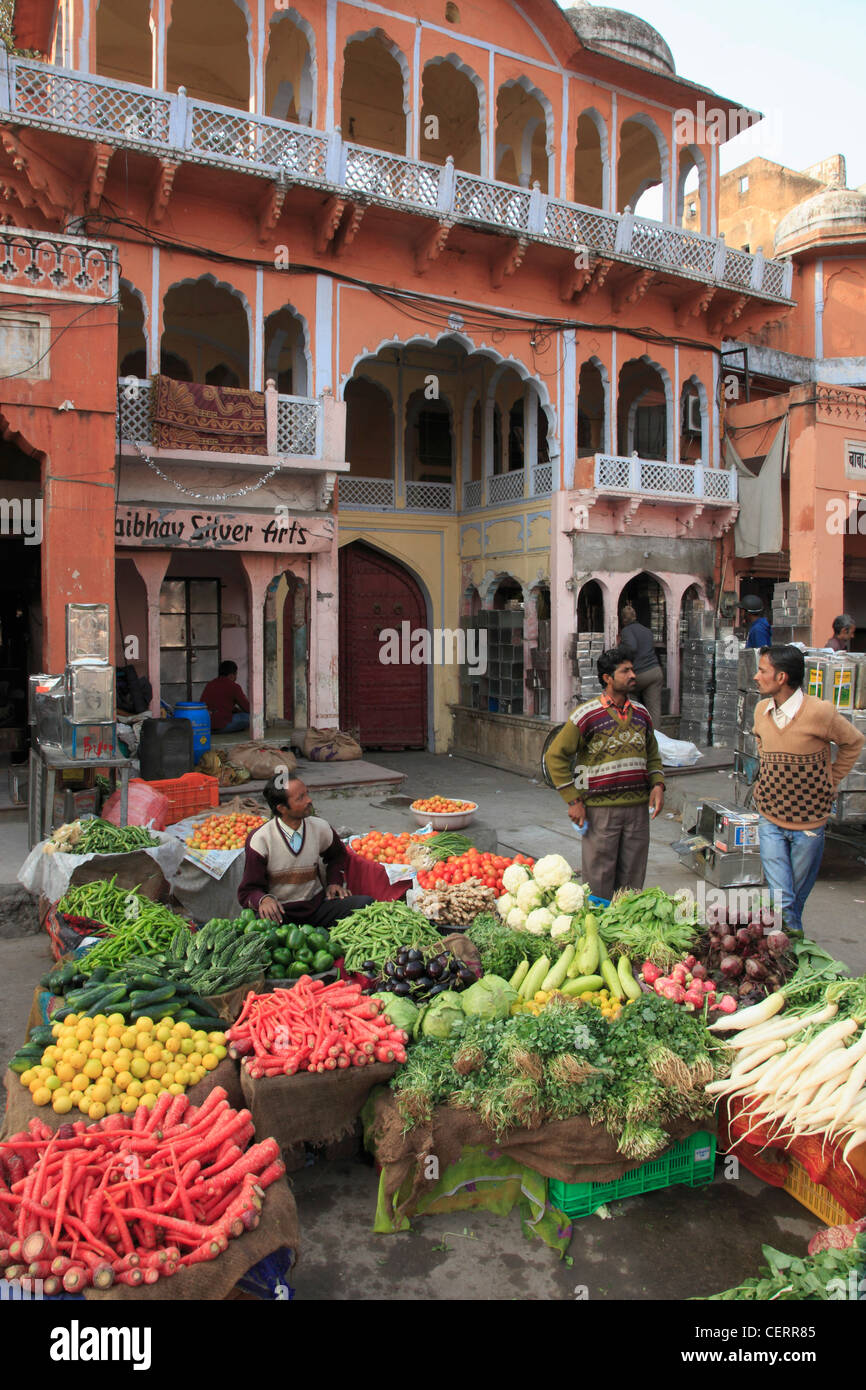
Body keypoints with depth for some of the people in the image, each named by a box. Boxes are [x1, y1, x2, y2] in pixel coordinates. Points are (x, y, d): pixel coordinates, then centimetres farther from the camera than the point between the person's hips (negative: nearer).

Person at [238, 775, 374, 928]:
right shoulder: (259, 840, -10)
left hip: (317, 907, 4)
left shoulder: (320, 827, 2)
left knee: (365, 903, -19)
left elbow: (338, 855, 27)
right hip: (280, 912, -4)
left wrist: (335, 881, 8)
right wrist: (263, 899, -28)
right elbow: (248, 891, -4)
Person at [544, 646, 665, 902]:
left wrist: (658, 784, 6)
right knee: (599, 882, 2)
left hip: (638, 808, 5)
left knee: (632, 881, 11)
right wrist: (572, 800, -9)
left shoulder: (641, 713, 11)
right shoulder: (587, 715, -7)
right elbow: (555, 756, -6)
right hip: (600, 809, -5)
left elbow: (652, 754, 24)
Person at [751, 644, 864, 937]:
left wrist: (829, 783, 3)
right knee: (780, 899, -1)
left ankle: (793, 934, 33)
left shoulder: (819, 711, -16)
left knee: (798, 894, 13)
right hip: (769, 818, 3)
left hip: (808, 821, -3)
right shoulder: (762, 710, 0)